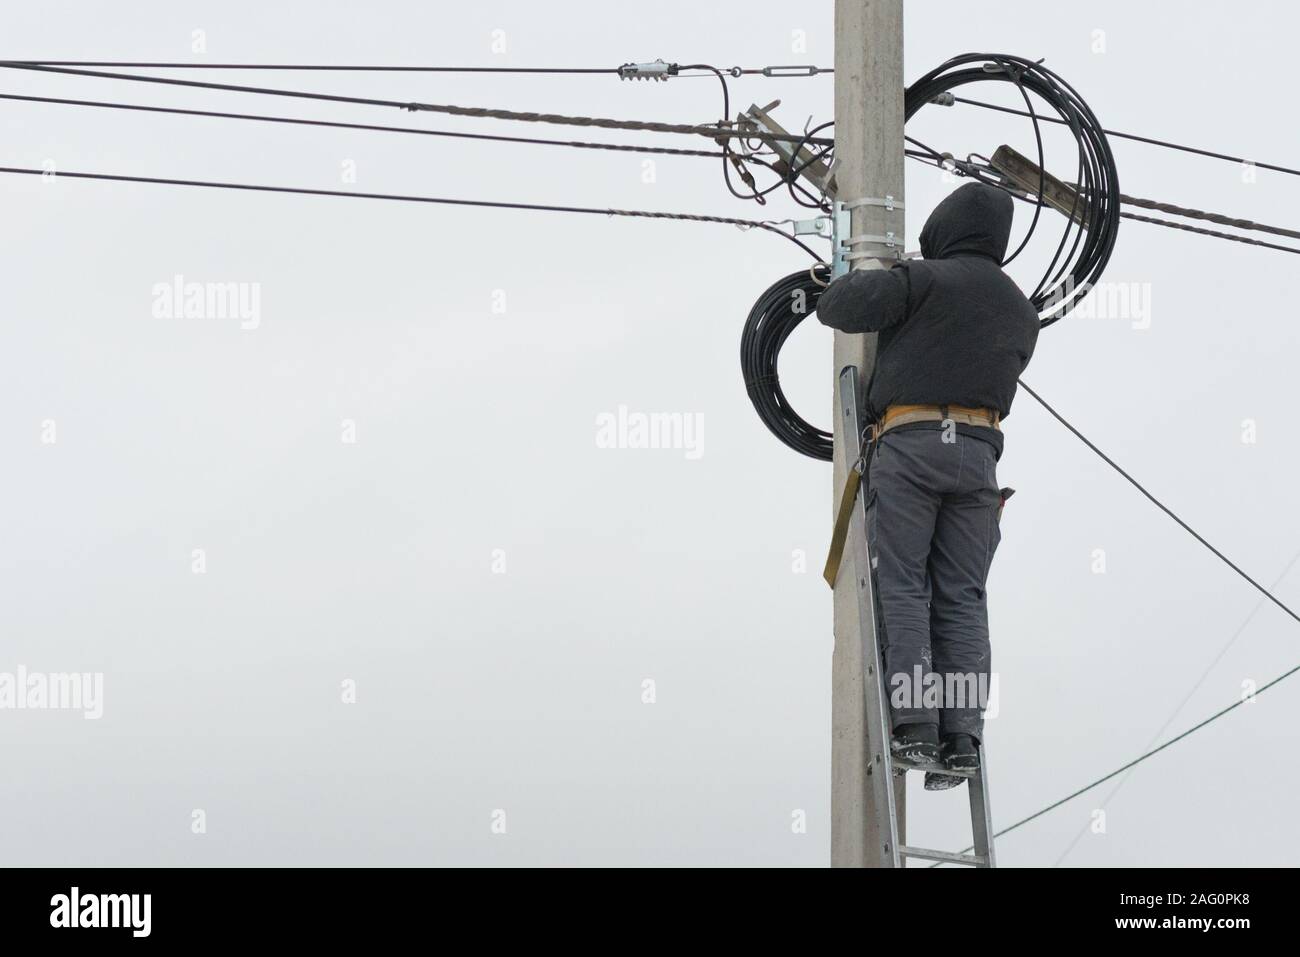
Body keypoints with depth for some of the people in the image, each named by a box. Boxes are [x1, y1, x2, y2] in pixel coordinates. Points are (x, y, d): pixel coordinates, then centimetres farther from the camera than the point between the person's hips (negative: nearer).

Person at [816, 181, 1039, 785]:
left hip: (908, 443, -5)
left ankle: (914, 724, -16)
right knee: (961, 599, 2)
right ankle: (960, 736, -6)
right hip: (978, 452, 5)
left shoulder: (927, 280, -2)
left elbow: (836, 307, -6)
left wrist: (864, 279, 17)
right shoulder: (1022, 313, 19)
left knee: (902, 588, -5)